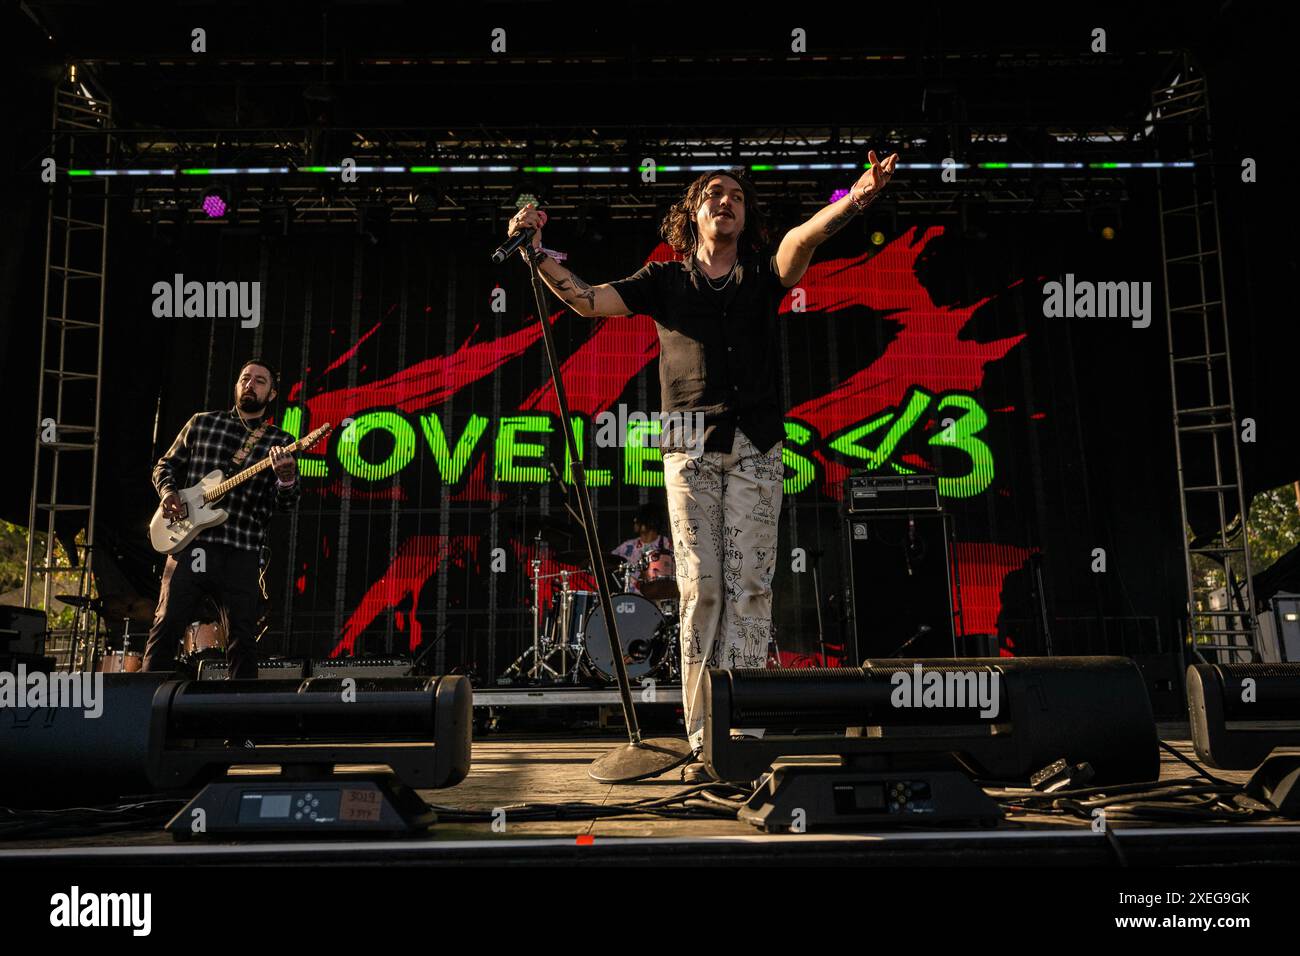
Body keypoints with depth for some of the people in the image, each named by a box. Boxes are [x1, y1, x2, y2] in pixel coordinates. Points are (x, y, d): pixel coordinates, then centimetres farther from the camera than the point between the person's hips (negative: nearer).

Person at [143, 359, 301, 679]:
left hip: (241, 555, -1)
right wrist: (168, 491, -2)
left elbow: (286, 503, -2)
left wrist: (286, 479, -25)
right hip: (189, 544, 1)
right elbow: (165, 464, 19)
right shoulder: (202, 423, 12)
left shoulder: (280, 443, 7)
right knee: (166, 627, 0)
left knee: (243, 640, 2)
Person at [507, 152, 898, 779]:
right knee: (700, 588, -5)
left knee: (749, 587, -5)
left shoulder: (763, 276, 12)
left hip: (755, 449, 0)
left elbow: (800, 241, -8)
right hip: (690, 447, 0)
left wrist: (852, 201, -28)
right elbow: (588, 300, 7)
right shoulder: (666, 280, 14)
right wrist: (537, 254, -7)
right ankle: (702, 741, -1)